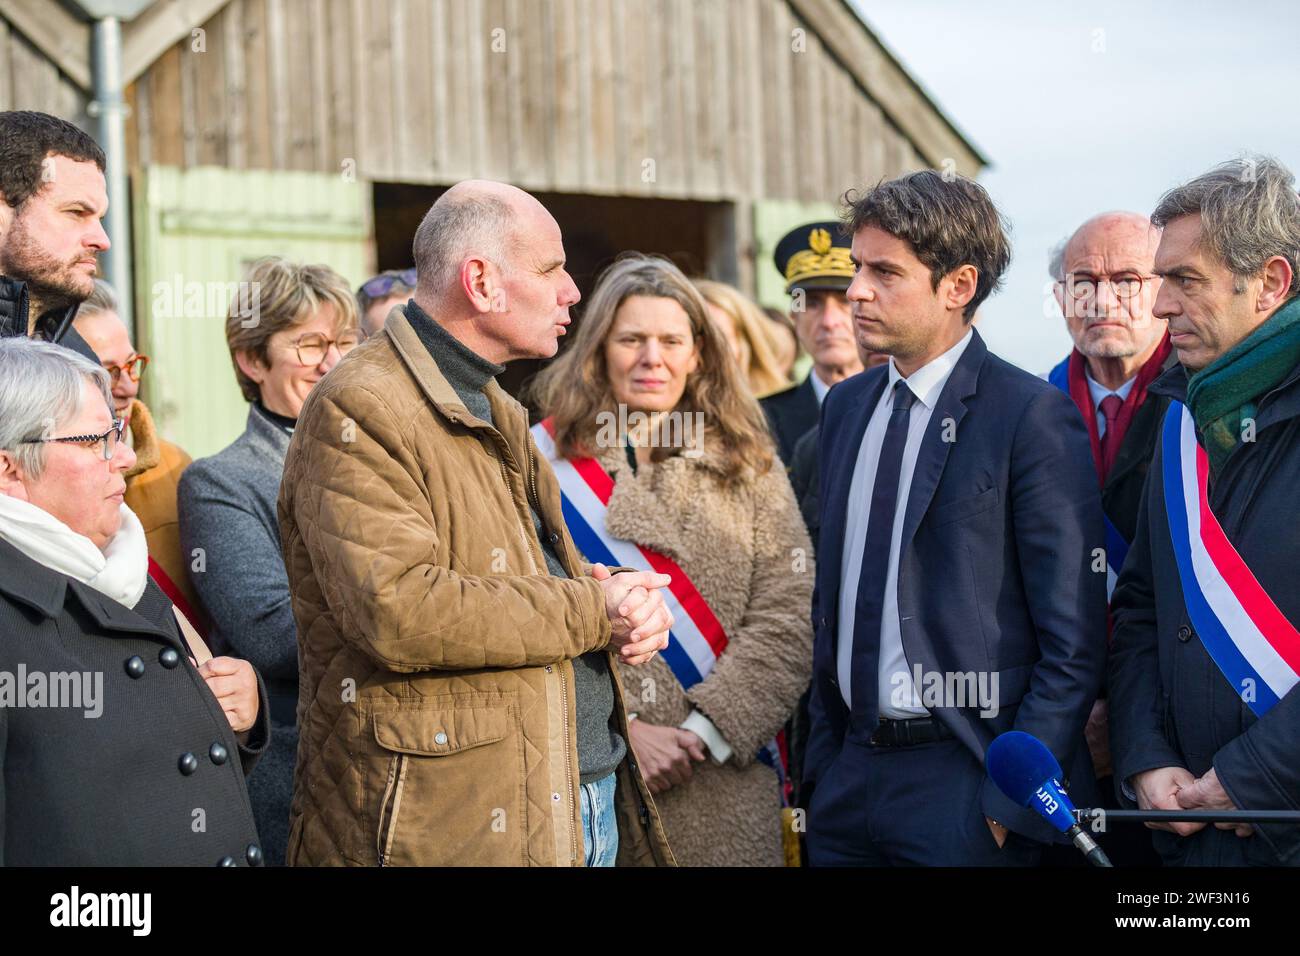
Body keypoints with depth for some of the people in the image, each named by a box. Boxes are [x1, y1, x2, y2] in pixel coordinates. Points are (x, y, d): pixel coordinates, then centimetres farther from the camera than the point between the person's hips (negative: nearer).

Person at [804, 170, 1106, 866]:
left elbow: (1073, 643, -11)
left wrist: (1011, 802, -14)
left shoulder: (1033, 416, -10)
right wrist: (821, 755, 10)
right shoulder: (845, 407, 11)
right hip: (848, 774, 6)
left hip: (963, 783, -6)